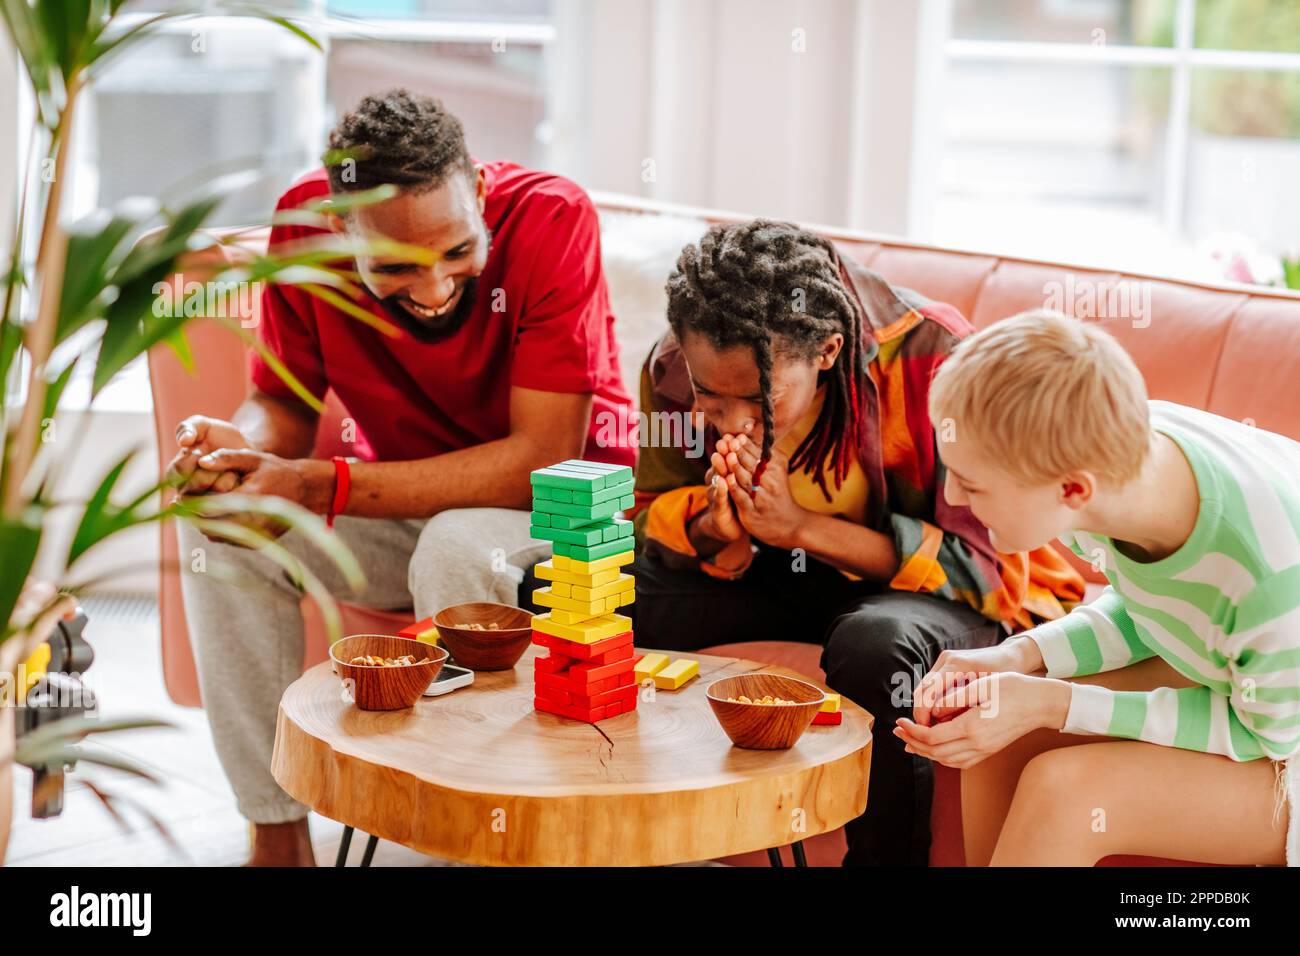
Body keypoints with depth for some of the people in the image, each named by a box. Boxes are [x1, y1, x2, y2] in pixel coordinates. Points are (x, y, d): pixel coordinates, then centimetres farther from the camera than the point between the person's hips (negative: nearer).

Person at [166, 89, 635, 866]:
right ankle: (279, 836, -8)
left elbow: (542, 457, -29)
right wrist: (247, 445, -31)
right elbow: (286, 401, -4)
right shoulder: (305, 223, -16)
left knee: (458, 551, -35)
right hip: (411, 496, 4)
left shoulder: (552, 219, -27)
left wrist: (318, 486, -36)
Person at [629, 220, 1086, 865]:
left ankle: (887, 854, -14)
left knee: (874, 641, -39)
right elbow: (650, 516, -1)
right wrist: (714, 532, -27)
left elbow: (991, 569, -25)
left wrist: (799, 526, -33)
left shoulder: (931, 358, -29)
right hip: (783, 577, 5)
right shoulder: (675, 366, -15)